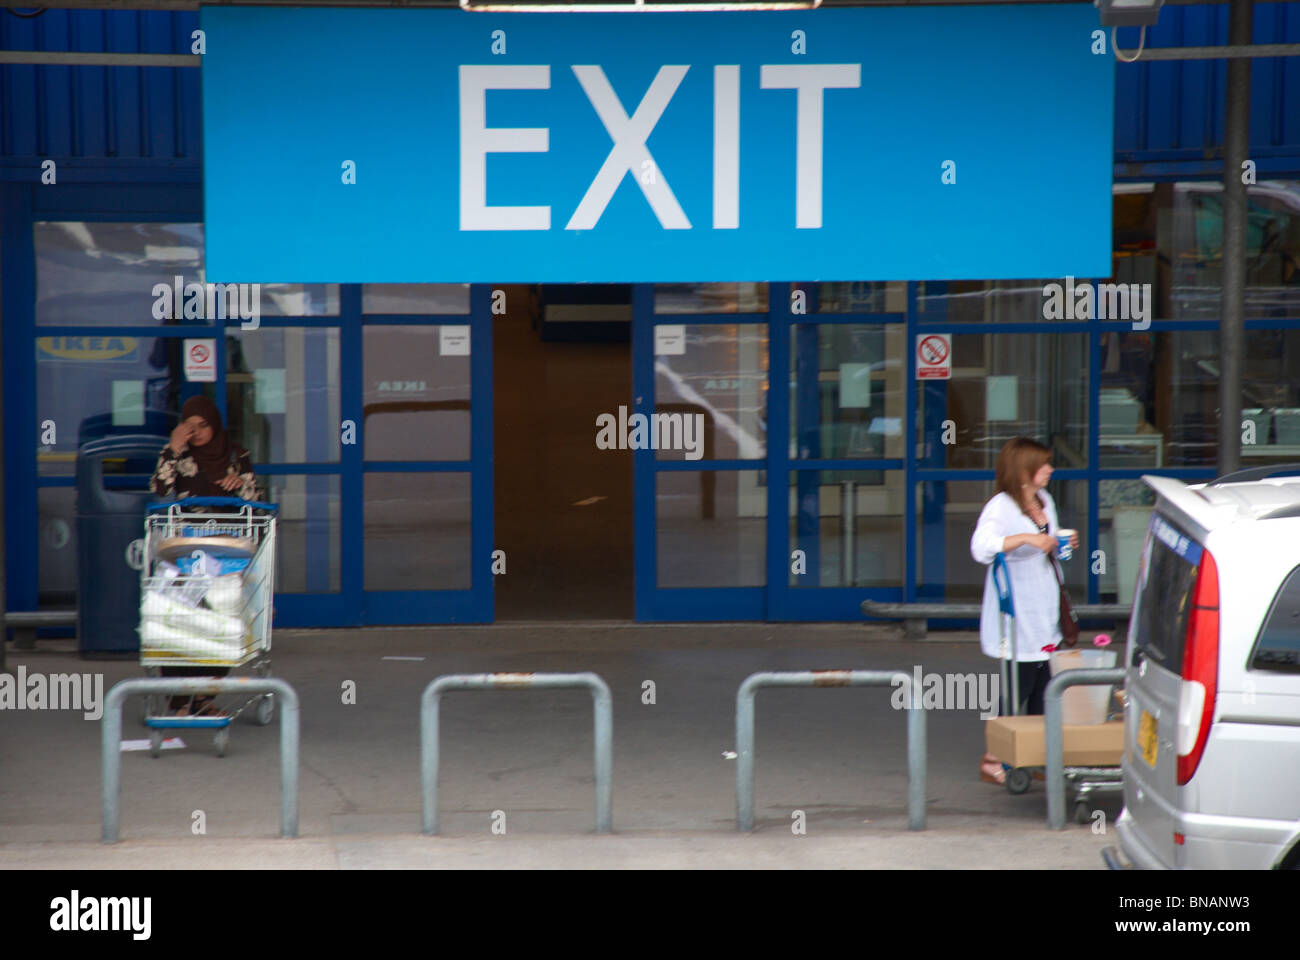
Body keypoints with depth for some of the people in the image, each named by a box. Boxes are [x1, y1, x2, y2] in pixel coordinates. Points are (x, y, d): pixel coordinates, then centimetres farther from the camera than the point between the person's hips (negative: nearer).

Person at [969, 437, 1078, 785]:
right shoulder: (1000, 507, -13)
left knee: (1043, 690, 8)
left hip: (1045, 613, 8)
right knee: (1018, 687, -6)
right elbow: (981, 547, -30)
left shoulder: (1044, 502, 13)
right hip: (1018, 619, -8)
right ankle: (993, 760, 4)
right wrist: (1026, 538, -38)